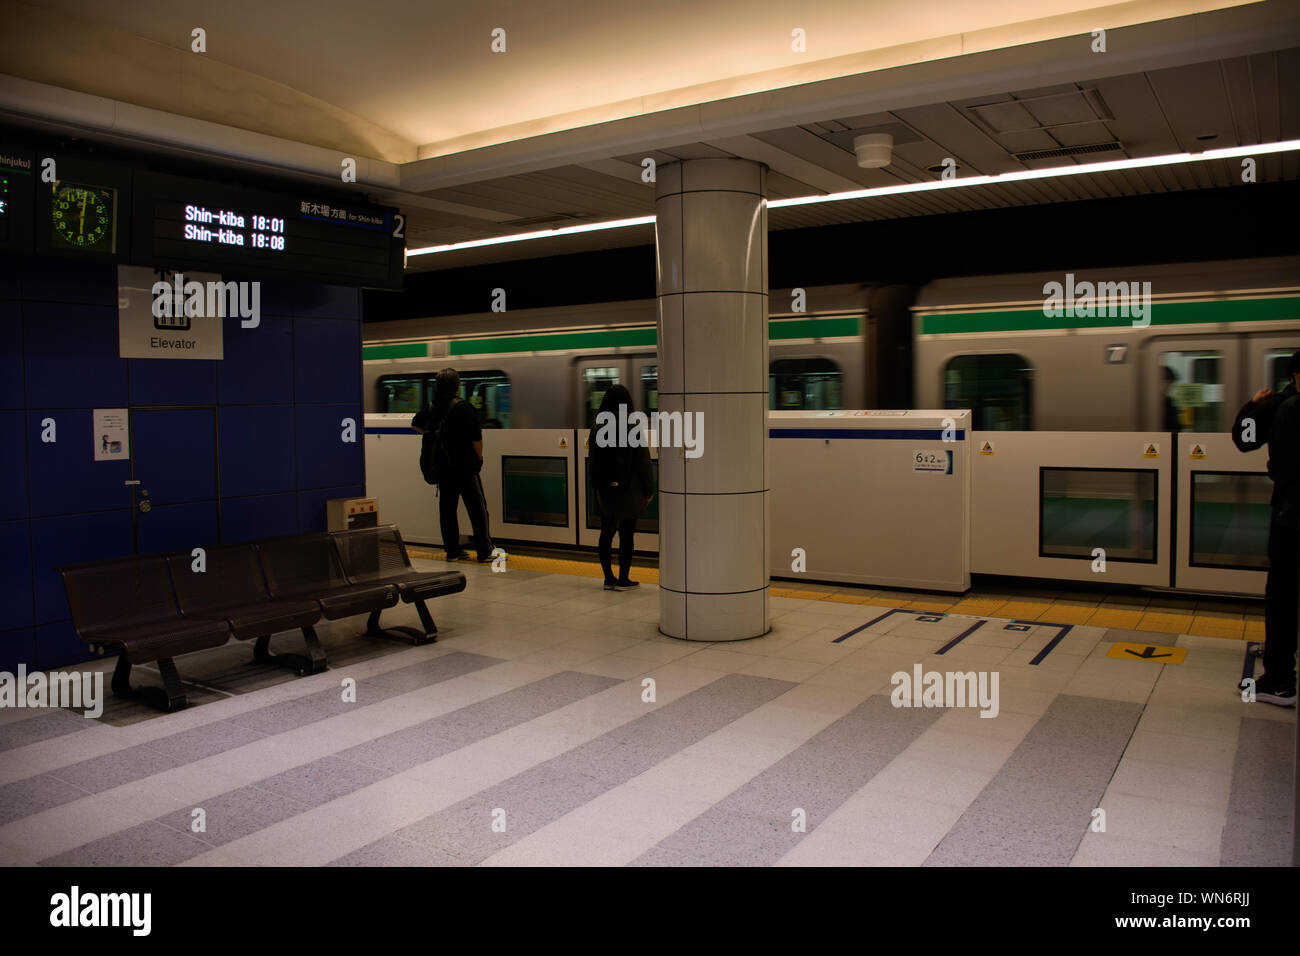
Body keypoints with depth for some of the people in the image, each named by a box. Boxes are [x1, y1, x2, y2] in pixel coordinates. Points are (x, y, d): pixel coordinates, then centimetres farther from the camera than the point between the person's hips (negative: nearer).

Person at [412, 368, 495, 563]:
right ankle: (484, 552, -2)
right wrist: (479, 458, -1)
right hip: (465, 467, -5)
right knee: (477, 508, -1)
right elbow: (476, 438, -14)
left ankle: (452, 550, 14)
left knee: (447, 509, 12)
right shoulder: (464, 408, -13)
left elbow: (415, 424, 21)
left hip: (442, 467, 6)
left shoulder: (431, 407, 5)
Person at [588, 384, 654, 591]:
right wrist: (648, 489, -2)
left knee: (606, 532, 11)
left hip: (604, 488, 4)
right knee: (626, 534, 4)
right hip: (628, 489, -4)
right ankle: (623, 579, 8)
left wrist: (597, 486, 14)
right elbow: (642, 460, -9)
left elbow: (593, 458, 7)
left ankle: (609, 578, 17)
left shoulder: (597, 427, 1)